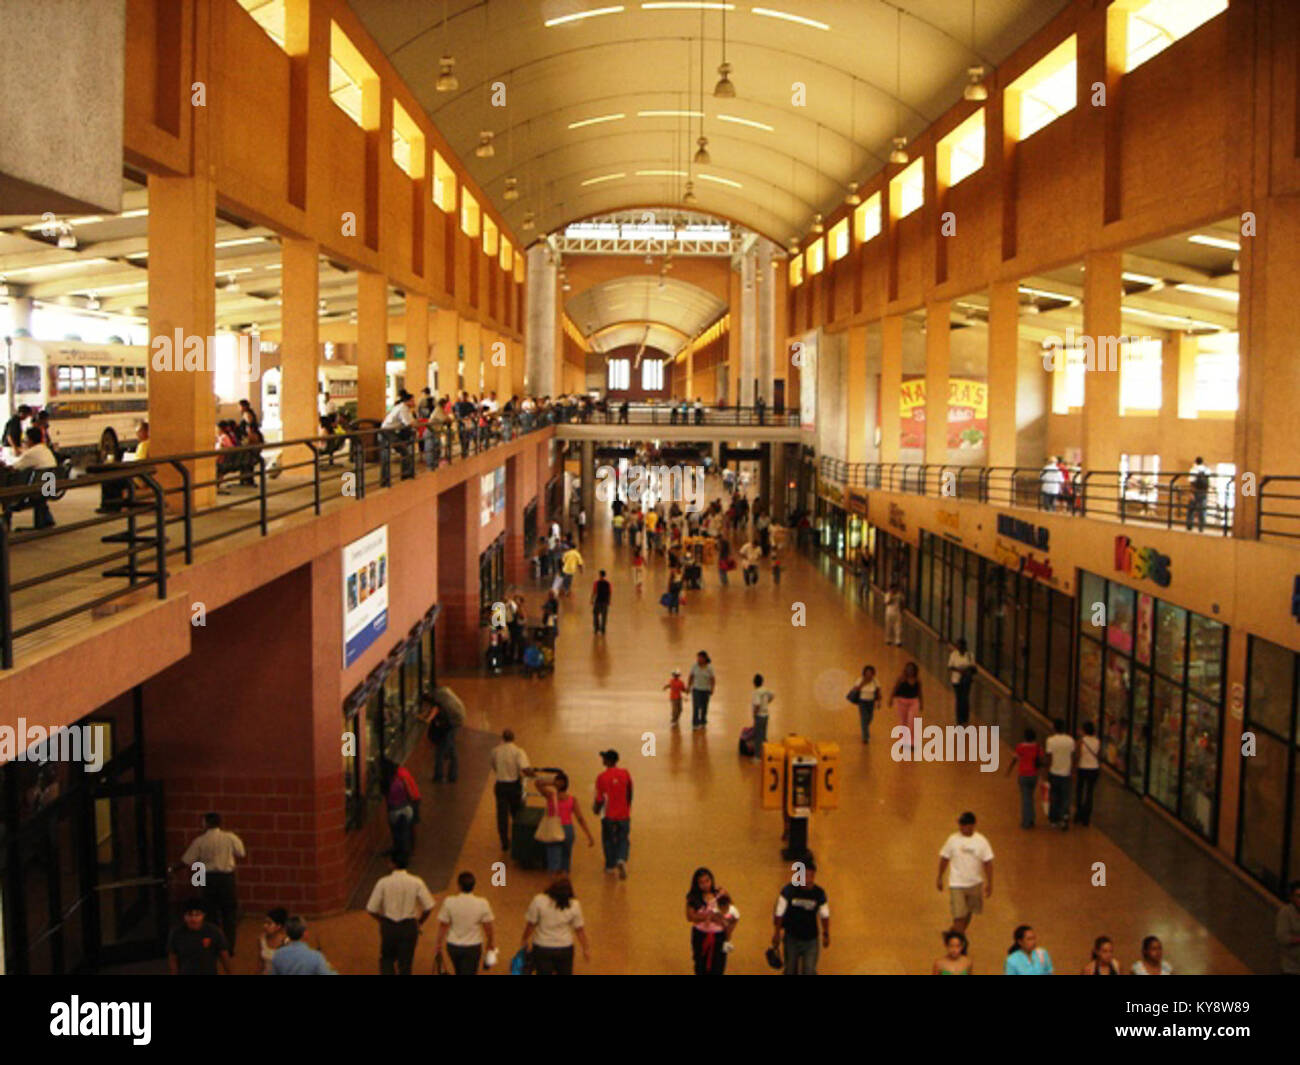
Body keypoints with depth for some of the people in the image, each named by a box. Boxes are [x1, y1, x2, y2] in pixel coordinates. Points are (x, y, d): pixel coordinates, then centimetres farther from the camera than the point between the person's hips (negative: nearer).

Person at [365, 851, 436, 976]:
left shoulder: (383, 883, -12)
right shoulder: (416, 882, -11)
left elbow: (371, 909, -9)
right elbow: (429, 907, -8)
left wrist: (383, 921, 10)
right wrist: (419, 922, 9)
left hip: (388, 926, 0)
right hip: (409, 927, 0)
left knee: (387, 959, 21)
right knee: (405, 962, 13)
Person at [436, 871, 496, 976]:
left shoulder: (449, 902, -18)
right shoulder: (482, 904, -19)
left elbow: (443, 926, -10)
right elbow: (488, 927, -9)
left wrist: (439, 945, 4)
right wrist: (491, 945, 9)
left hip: (453, 946, 2)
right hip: (473, 947, -2)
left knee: (458, 972, 26)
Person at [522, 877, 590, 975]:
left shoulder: (538, 901, -17)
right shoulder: (574, 906, -11)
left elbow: (530, 924, -11)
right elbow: (579, 930, -3)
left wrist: (525, 940, 5)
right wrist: (586, 949, 9)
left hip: (542, 948, -1)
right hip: (565, 948, 2)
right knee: (565, 973, 18)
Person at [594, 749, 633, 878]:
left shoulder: (602, 777, -15)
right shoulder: (625, 773, -6)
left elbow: (599, 798, -10)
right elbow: (630, 793, 3)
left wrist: (597, 809, 11)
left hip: (609, 815, -2)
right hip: (624, 814, 2)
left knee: (608, 840, 17)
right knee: (624, 840, 12)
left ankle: (610, 865, 25)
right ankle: (622, 860, -12)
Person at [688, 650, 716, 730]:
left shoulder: (709, 668, -9)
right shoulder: (694, 666, -6)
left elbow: (712, 680, -4)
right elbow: (691, 677, 4)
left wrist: (712, 690, -13)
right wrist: (689, 687, 6)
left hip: (706, 690, 0)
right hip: (696, 690, 0)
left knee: (704, 707, 9)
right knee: (696, 707, -9)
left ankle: (703, 722, 27)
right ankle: (695, 723, -4)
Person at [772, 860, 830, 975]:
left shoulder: (819, 893, -8)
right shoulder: (788, 891, -14)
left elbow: (825, 916, 7)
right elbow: (778, 914, -4)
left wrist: (826, 934, 12)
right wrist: (777, 933, 0)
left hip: (811, 939, 1)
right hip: (791, 938, -1)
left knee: (809, 972, -1)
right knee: (791, 971, 12)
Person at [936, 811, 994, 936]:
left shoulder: (981, 841, -7)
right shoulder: (953, 840, -8)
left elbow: (988, 862, -3)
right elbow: (944, 858, 3)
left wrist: (989, 884, -5)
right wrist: (939, 878, 9)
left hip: (975, 884, 2)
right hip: (956, 884, -2)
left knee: (969, 912, 19)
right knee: (959, 916, -8)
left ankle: (961, 932, 42)